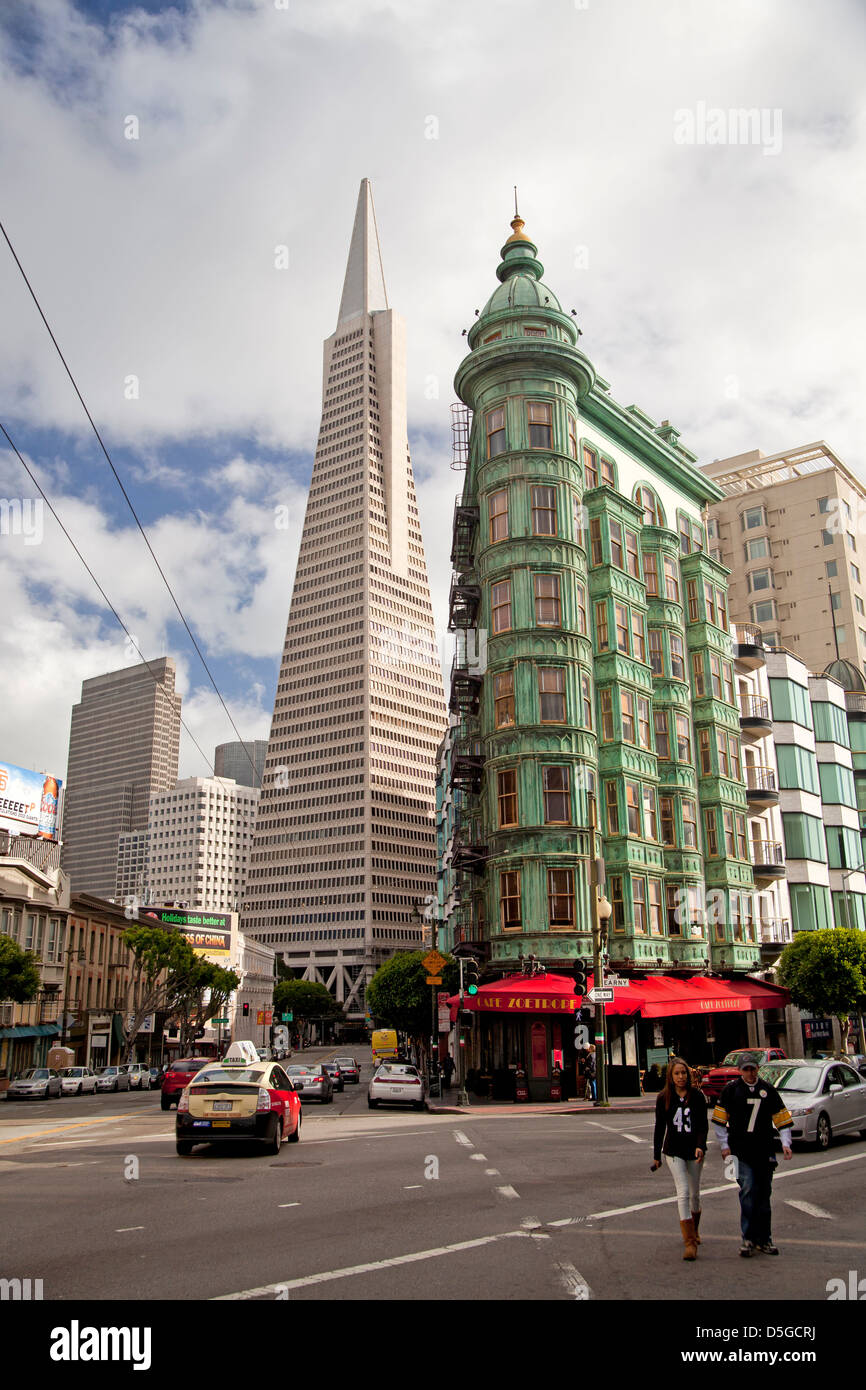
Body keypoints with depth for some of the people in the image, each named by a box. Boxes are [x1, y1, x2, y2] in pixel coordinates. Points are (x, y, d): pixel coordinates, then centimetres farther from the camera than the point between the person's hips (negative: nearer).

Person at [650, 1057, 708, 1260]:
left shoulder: (697, 1096, -4)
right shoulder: (663, 1098, -3)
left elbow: (703, 1124, -4)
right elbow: (659, 1127, 4)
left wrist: (700, 1146, -21)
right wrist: (656, 1155, 7)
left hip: (694, 1151, 1)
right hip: (674, 1151, -1)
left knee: (695, 1194, 14)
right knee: (683, 1193, -12)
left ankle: (694, 1231, 37)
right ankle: (689, 1242, -12)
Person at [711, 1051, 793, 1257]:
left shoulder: (768, 1090, 5)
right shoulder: (731, 1089, -1)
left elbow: (782, 1118, 10)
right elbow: (719, 1120, 3)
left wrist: (785, 1143, -1)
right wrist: (724, 1146, -1)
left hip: (765, 1151, 3)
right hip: (740, 1150, -3)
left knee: (764, 1194, 9)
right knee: (748, 1190, -13)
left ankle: (763, 1238, 20)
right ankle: (748, 1238, -5)